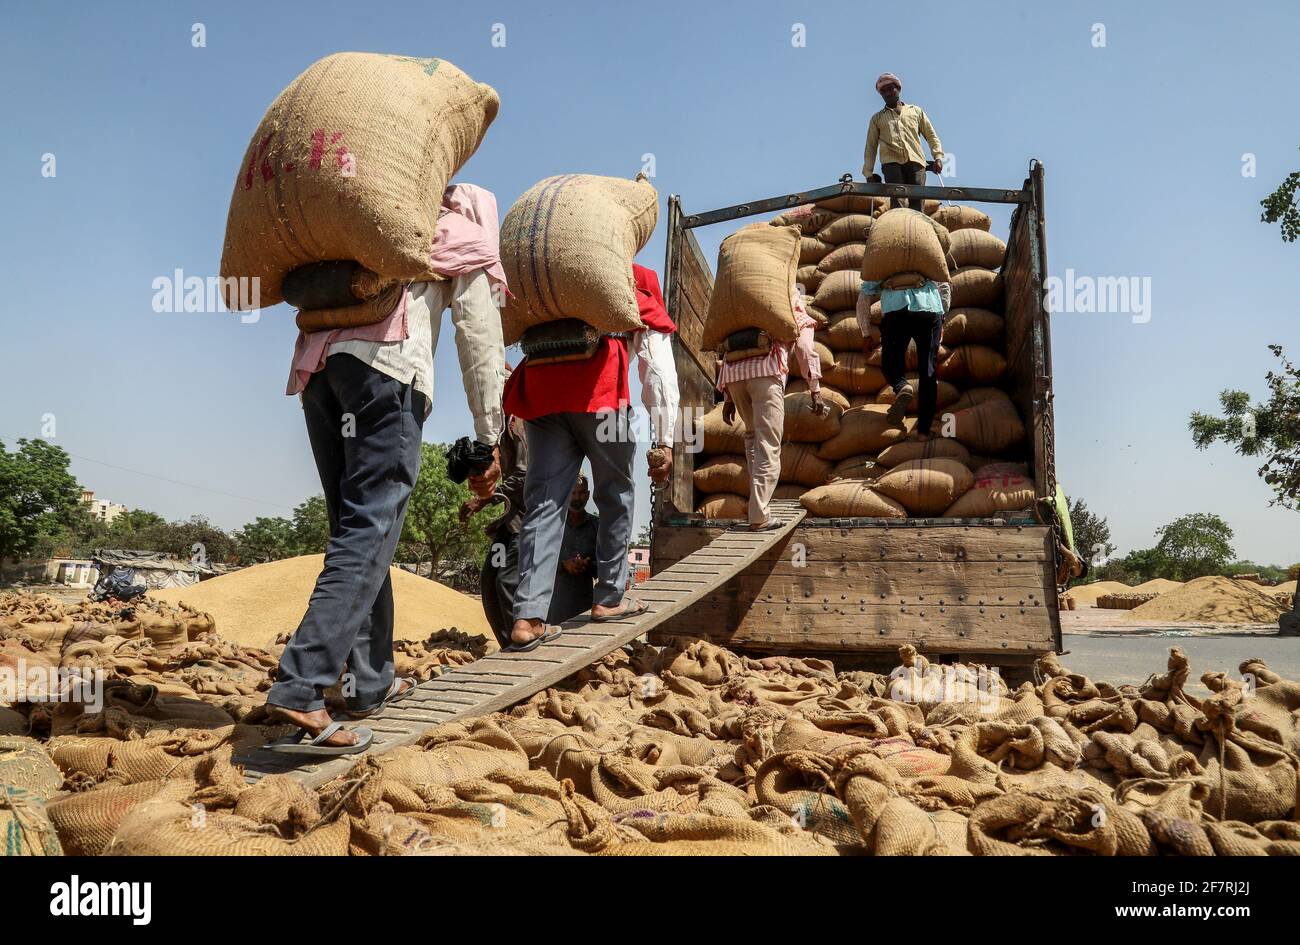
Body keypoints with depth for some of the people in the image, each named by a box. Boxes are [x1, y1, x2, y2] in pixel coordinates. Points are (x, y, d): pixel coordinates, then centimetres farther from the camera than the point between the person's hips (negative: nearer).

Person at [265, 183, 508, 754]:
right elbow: (481, 343, 10)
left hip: (317, 365, 6)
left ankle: (371, 683, 13)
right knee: (369, 534, -11)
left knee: (357, 529, 10)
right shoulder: (466, 236, 18)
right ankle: (299, 691, -22)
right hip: (383, 365, -6)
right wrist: (488, 438, 11)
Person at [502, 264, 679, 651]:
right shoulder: (640, 279, 20)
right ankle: (609, 598, 18)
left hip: (539, 385, 4)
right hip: (598, 389, -4)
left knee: (543, 503, 2)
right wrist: (665, 441, 9)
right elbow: (658, 371, 11)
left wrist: (525, 435, 26)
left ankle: (529, 617, -7)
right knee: (616, 495, 13)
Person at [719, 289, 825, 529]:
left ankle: (759, 498, 15)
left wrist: (728, 398, 25)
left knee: (753, 433, 23)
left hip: (733, 373, 5)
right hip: (766, 370, -5)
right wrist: (815, 390, 5)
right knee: (768, 444, -6)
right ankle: (759, 516, -15)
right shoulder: (796, 311, 23)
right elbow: (805, 350, 8)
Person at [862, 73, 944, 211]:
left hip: (916, 161, 1)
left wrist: (938, 156, 6)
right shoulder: (877, 118, 24)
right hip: (891, 162, -1)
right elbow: (871, 147, 20)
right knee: (896, 199, -22)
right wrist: (868, 172, 7)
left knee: (917, 201, -14)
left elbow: (931, 136, 23)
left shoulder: (916, 111, 26)